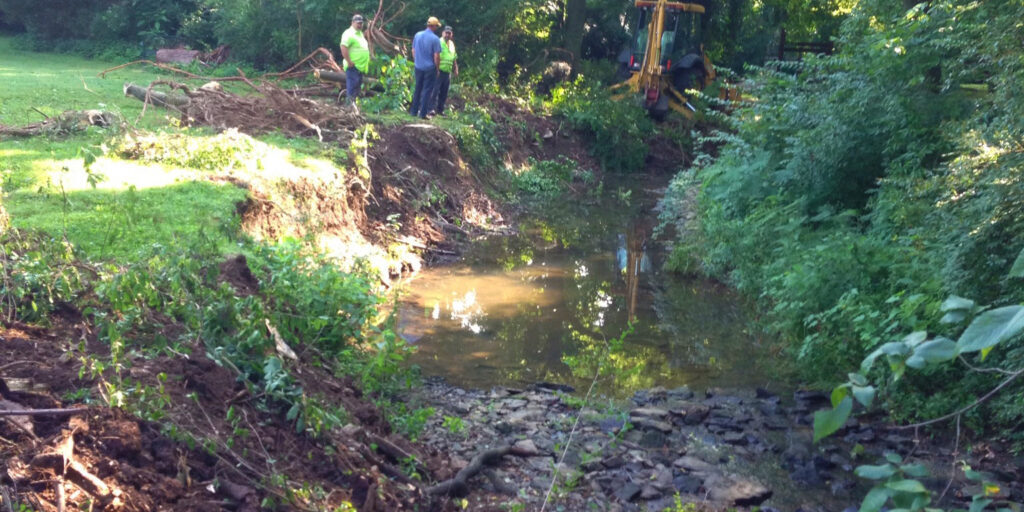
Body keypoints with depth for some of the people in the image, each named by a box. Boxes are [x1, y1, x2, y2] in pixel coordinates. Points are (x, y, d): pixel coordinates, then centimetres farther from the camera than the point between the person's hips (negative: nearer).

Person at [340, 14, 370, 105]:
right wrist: (349, 62, -24)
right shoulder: (349, 33, -13)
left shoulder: (360, 34, 18)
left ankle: (355, 102, 21)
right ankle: (350, 103, -10)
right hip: (353, 66, -10)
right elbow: (343, 47, -23)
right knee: (352, 84, -11)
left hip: (361, 66, 10)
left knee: (358, 84, 13)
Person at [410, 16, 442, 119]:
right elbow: (436, 56, -14)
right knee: (427, 90, 2)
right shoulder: (435, 39, -14)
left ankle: (414, 111, 20)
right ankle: (423, 113, 1)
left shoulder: (417, 35, 2)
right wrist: (437, 68, -2)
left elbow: (413, 51, 10)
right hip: (430, 68, -5)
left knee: (417, 89, 16)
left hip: (418, 67, 5)